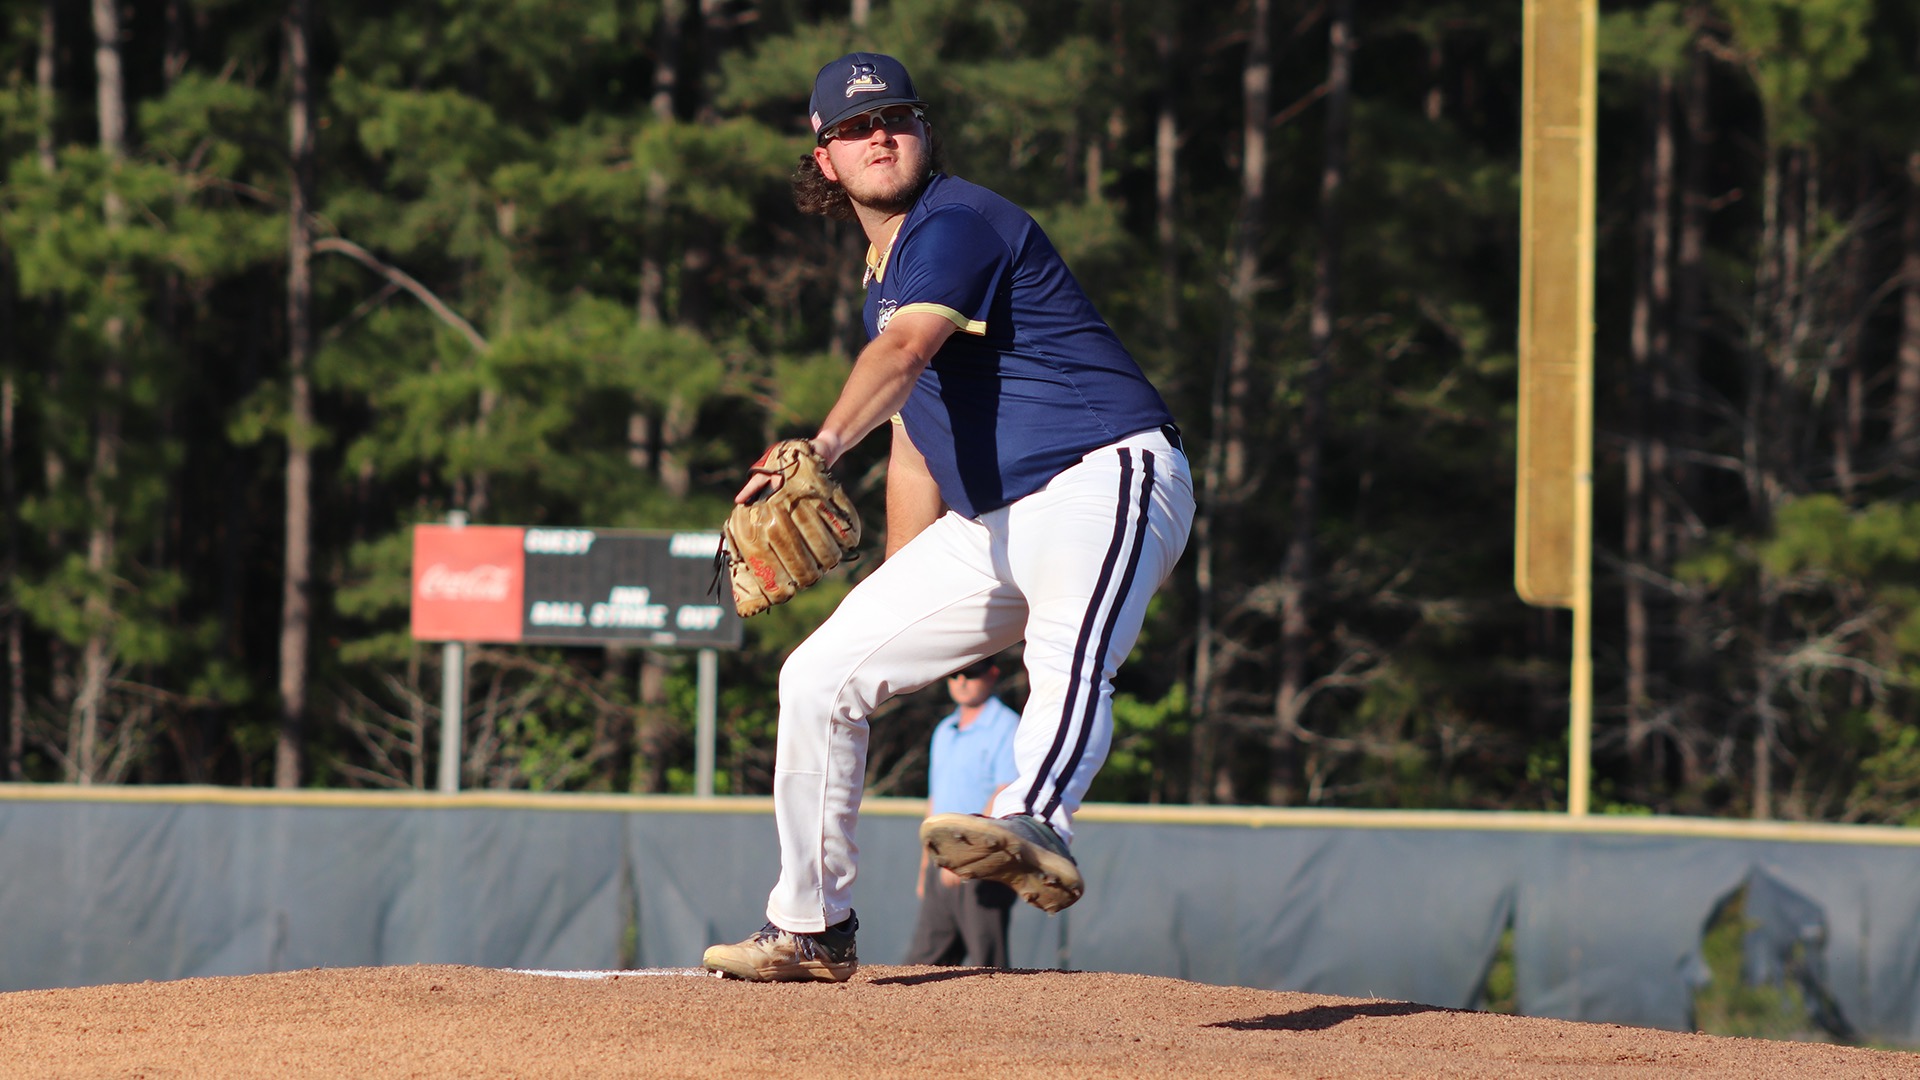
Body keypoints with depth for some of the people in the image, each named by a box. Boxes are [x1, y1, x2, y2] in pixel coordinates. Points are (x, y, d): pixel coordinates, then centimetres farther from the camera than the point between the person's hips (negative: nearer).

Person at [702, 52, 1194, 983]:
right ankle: (812, 929, 19)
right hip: (991, 525, 10)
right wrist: (899, 606, 21)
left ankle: (1034, 828, -69)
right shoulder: (883, 280, 20)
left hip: (1105, 479, -10)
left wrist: (823, 446, -46)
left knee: (1068, 660, -38)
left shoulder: (958, 224, -9)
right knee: (822, 675, 9)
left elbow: (906, 350, -29)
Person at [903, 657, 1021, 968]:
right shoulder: (944, 732, 21)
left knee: (989, 961, -11)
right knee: (923, 959, 0)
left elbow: (1005, 797, -14)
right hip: (943, 866, 8)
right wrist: (925, 868, 22)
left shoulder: (1007, 727, -4)